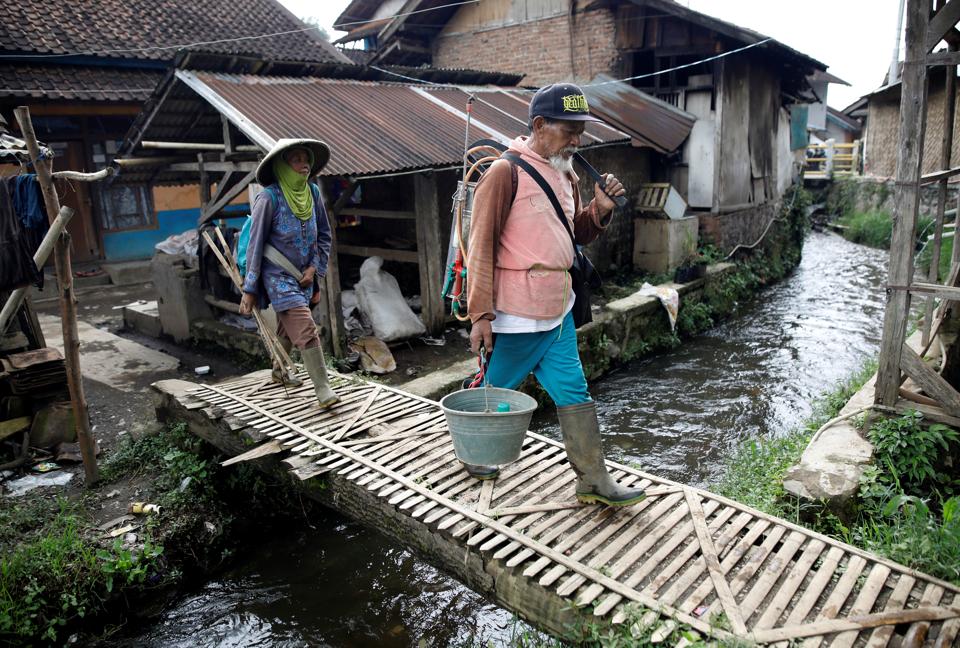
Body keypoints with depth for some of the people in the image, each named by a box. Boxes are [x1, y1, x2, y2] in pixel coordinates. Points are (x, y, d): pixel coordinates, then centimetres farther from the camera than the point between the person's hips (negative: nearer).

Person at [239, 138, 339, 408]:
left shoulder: (312, 193, 1)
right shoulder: (270, 197, -15)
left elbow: (324, 236, 11)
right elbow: (255, 244, -11)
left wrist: (314, 267, -1)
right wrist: (249, 289, -10)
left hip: (302, 275, 6)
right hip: (278, 275, -6)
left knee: (288, 328, 21)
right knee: (306, 329, -15)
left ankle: (279, 371, 43)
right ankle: (322, 388, -11)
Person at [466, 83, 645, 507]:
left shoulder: (565, 174, 11)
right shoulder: (506, 172, -14)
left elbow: (578, 234, 21)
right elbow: (481, 246, -16)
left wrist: (600, 210, -1)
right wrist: (480, 315, -18)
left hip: (558, 311, 7)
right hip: (516, 315, -7)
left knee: (574, 392, 9)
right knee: (495, 391, 12)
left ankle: (593, 480, 18)